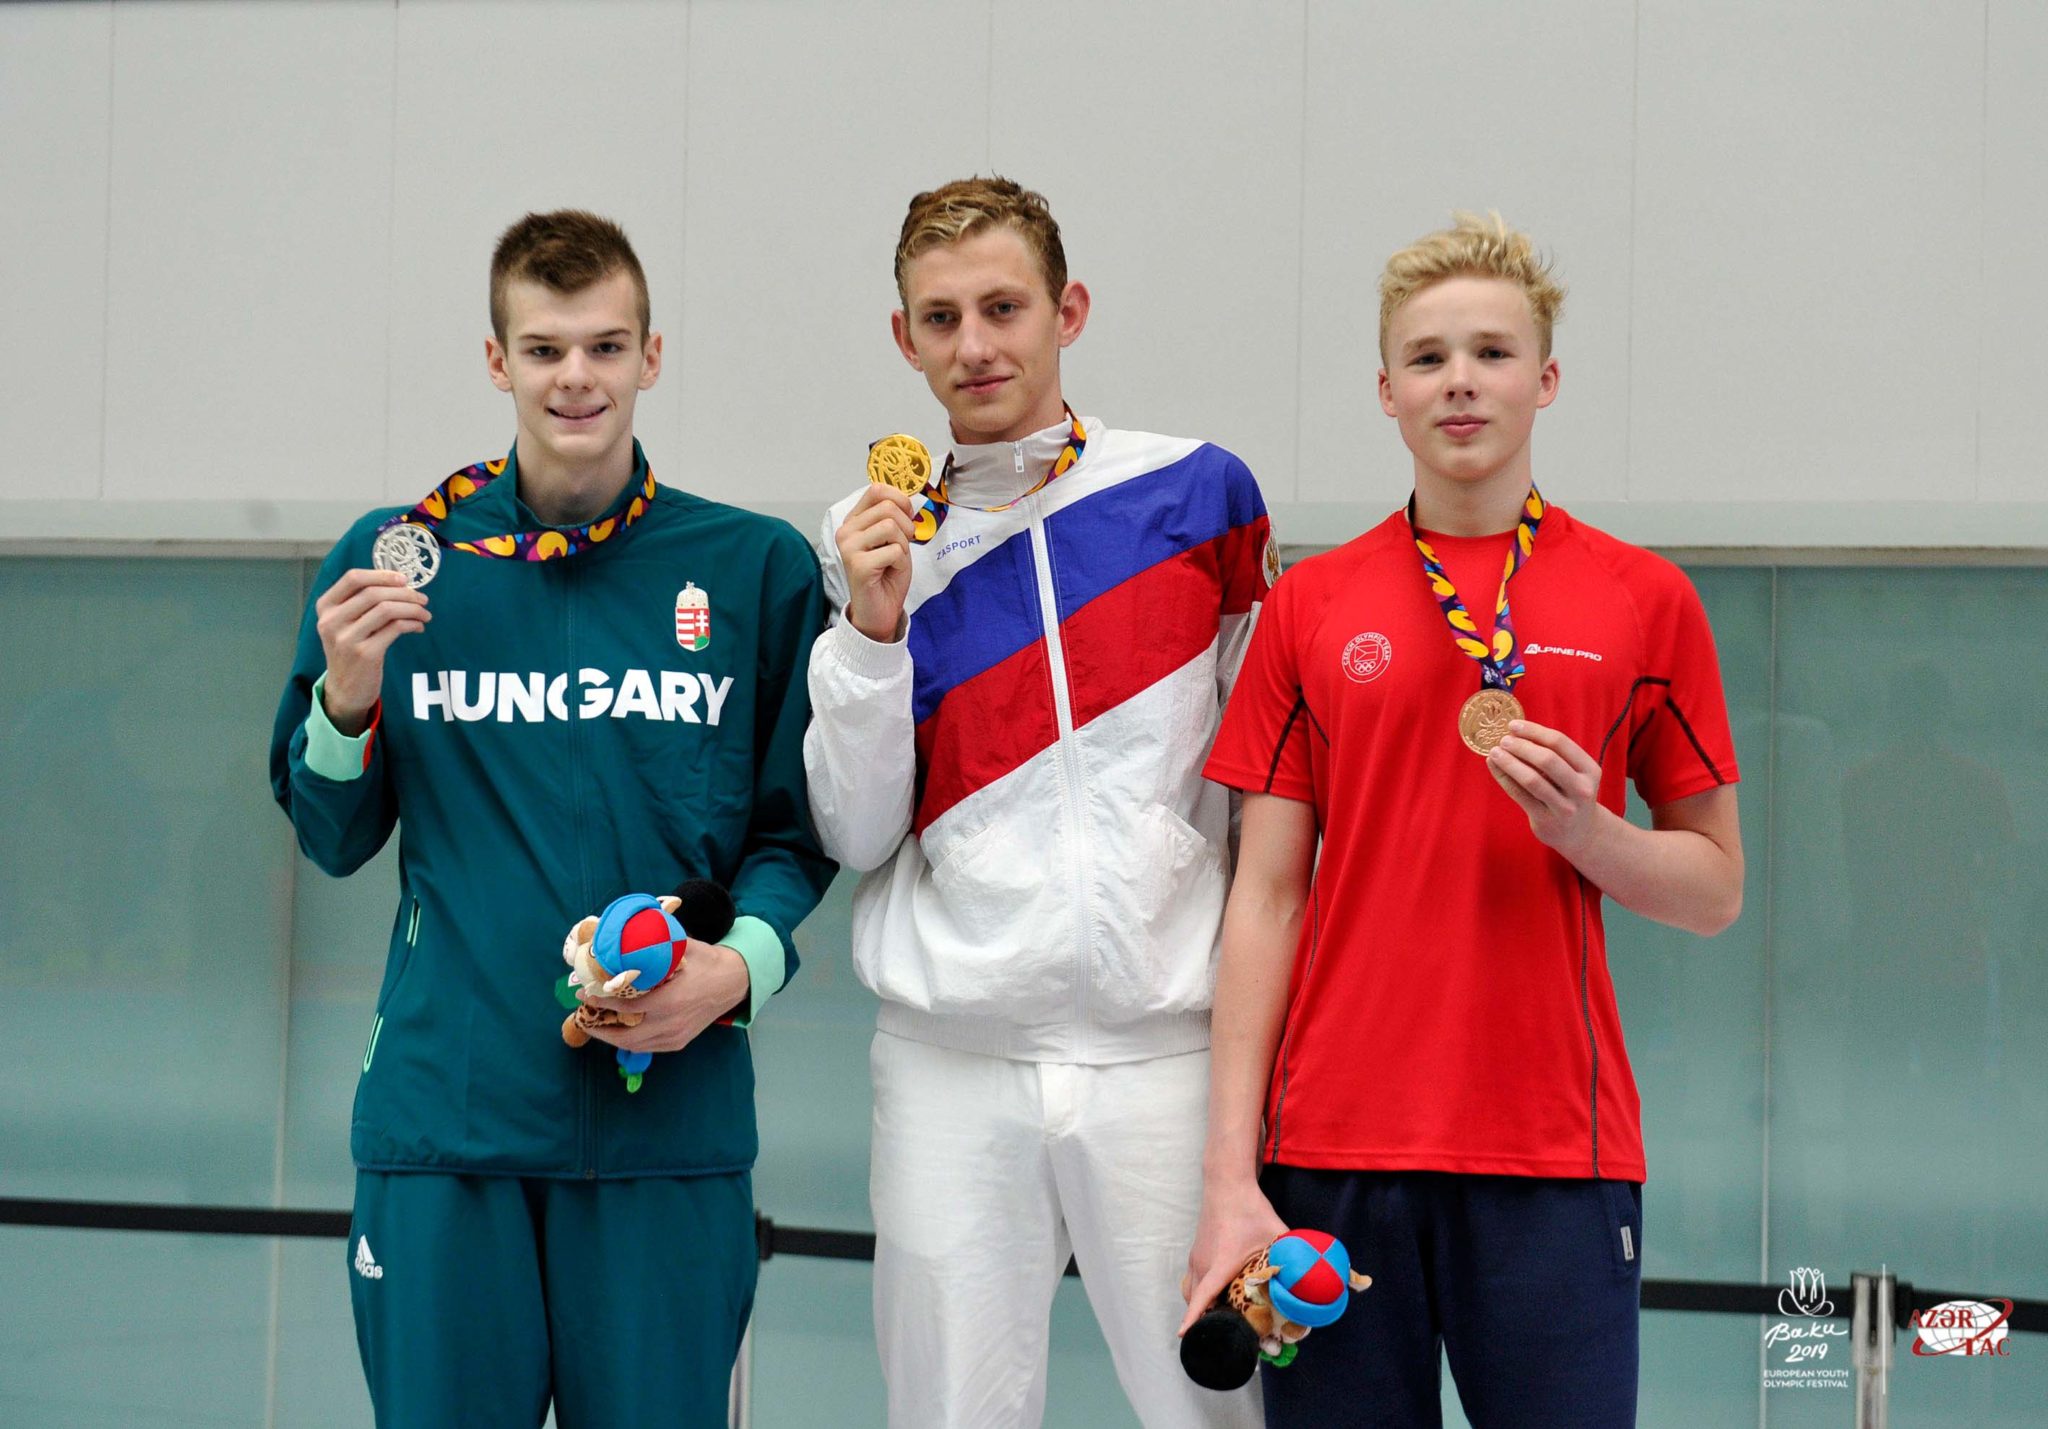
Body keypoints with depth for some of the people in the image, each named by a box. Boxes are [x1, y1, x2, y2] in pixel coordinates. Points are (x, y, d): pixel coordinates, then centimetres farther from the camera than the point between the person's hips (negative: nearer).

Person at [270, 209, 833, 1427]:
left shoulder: (758, 570, 5)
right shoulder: (392, 561, 7)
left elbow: (800, 829, 9)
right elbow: (334, 840, 12)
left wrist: (740, 964, -8)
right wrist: (346, 698, -7)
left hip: (671, 1116, 0)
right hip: (444, 1102, 0)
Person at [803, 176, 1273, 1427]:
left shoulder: (1199, 492, 3)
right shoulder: (878, 541, 8)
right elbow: (856, 834, 5)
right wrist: (872, 629, -7)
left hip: (1162, 1052, -1)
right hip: (950, 1057, 1)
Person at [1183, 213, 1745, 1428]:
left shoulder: (1646, 600, 4)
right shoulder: (1312, 607, 7)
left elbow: (1714, 890, 8)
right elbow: (1267, 895, 5)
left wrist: (1584, 830, -14)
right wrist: (1231, 1177, -3)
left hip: (1558, 1147, -1)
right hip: (1334, 1147, 1)